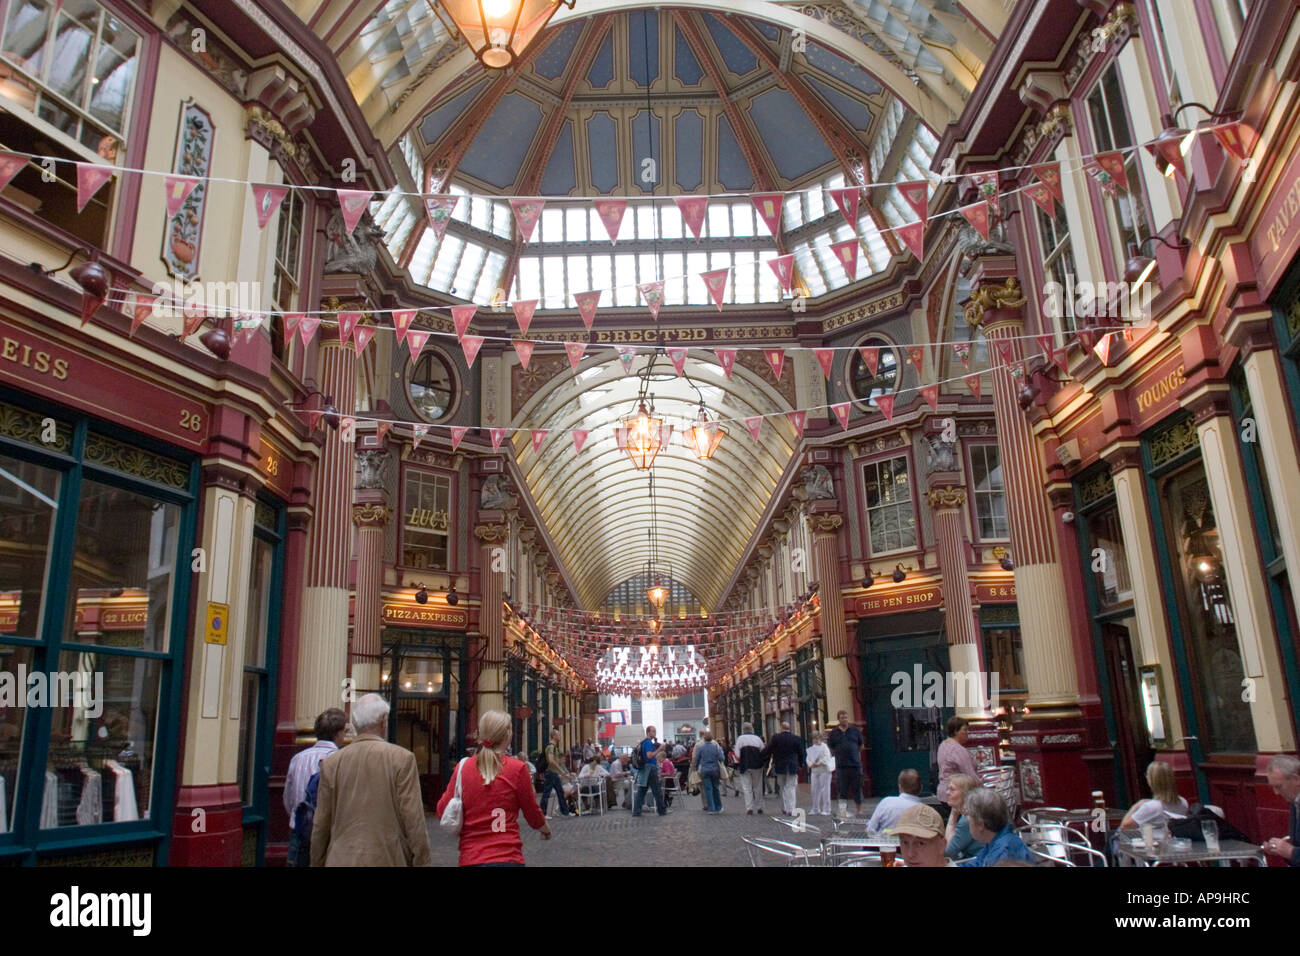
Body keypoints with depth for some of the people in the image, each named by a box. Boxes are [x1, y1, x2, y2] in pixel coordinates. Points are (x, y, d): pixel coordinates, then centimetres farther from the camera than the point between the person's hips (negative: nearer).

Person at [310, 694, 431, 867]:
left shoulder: (331, 763, 2)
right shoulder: (402, 758, -6)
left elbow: (321, 825, 7)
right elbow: (414, 821, -8)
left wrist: (317, 862, 18)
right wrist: (421, 862, -1)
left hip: (342, 860, 3)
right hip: (388, 859, -3)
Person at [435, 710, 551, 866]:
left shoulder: (463, 767, -2)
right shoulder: (517, 768, -9)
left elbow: (442, 811, 2)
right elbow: (533, 814, 1)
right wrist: (546, 829, 22)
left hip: (469, 859, 4)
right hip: (507, 858, -4)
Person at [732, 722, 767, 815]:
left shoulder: (740, 739, -4)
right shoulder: (757, 738, 3)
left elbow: (737, 754, -7)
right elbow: (764, 752, 5)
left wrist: (737, 766, 0)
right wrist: (765, 764, 15)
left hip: (745, 766, -2)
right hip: (757, 766, 2)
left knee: (747, 787, 1)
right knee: (758, 787, 12)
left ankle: (749, 808, -7)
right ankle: (759, 807, 15)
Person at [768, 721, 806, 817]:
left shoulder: (776, 737, -7)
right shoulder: (797, 739, -4)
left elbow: (768, 750, -5)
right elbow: (802, 753, 1)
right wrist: (800, 764, 13)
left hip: (780, 767, 0)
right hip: (793, 767, 0)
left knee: (782, 788, 15)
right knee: (791, 788, 4)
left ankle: (784, 809, 17)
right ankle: (791, 810, -2)